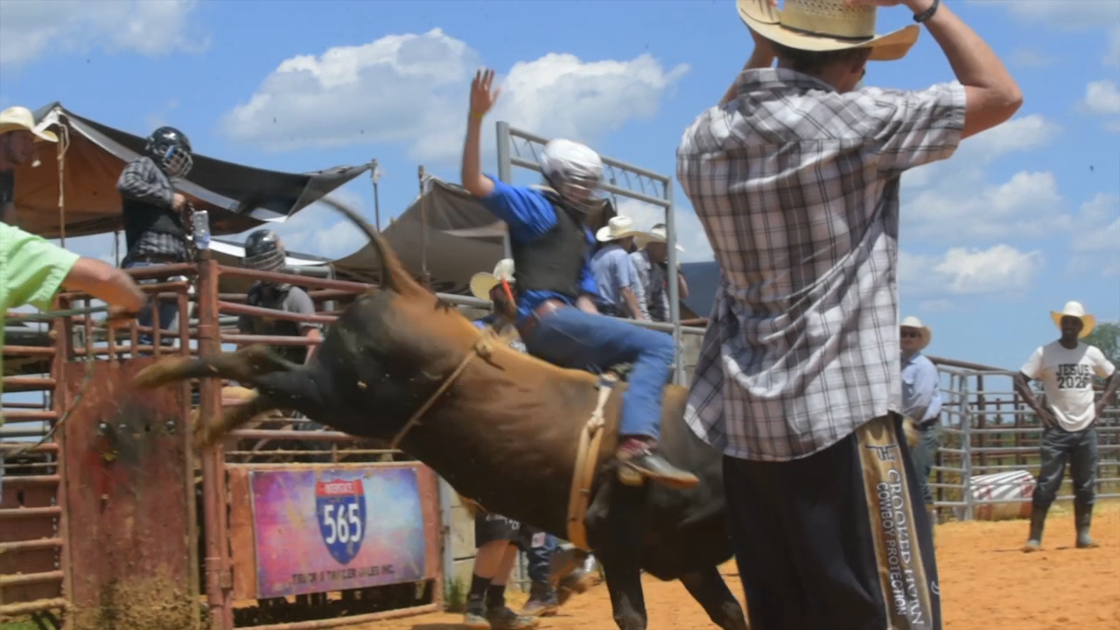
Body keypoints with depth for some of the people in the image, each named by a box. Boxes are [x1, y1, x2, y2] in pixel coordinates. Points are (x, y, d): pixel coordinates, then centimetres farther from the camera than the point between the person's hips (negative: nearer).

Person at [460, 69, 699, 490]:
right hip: (545, 319, -9)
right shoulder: (537, 208, 4)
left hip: (567, 322, 9)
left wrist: (603, 337, 8)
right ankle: (638, 446, -40)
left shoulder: (582, 233, 27)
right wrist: (476, 119, -19)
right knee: (657, 346, -22)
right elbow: (474, 183, -9)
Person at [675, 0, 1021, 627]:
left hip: (745, 426, 7)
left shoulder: (702, 142, 6)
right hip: (843, 418, -7)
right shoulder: (857, 122, -11)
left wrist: (762, 53, 26)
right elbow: (1001, 95, 0)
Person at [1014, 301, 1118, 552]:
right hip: (1057, 429, -3)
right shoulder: (1045, 353, -4)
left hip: (1086, 429, 3)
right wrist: (1038, 408, -10)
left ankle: (1083, 534, 16)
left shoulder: (1092, 353, 5)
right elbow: (1020, 380, -4)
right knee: (1047, 484, -7)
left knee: (1086, 485, 7)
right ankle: (1034, 536, -6)